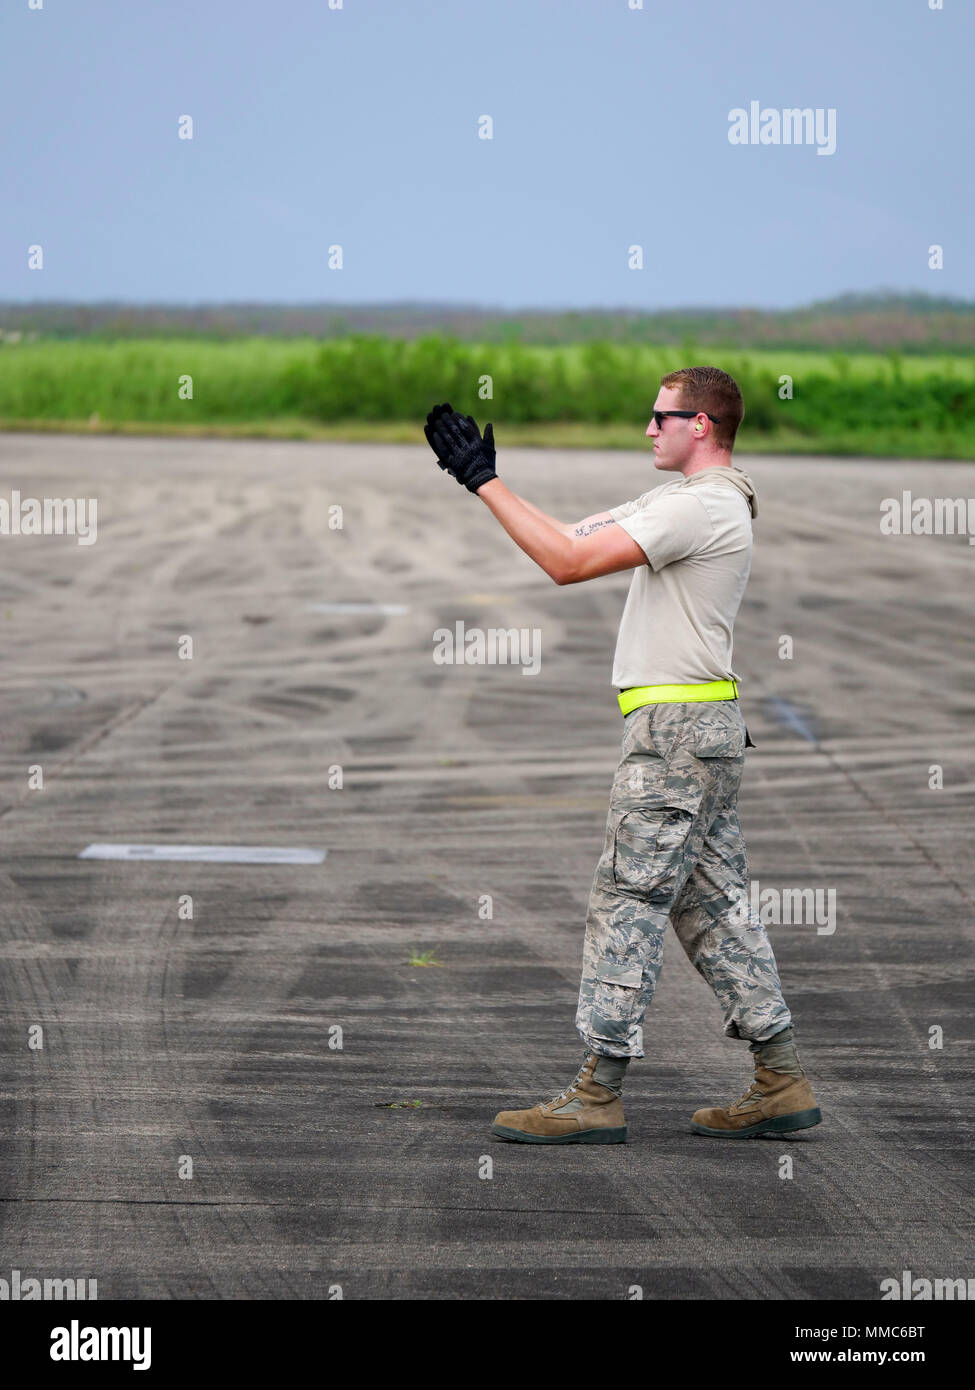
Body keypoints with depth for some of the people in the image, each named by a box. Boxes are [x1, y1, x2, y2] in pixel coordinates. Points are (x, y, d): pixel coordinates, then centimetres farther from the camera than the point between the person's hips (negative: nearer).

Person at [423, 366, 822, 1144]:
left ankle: (597, 1098, -5)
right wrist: (486, 480, 12)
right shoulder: (699, 501, 18)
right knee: (713, 903, 11)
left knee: (628, 900, -7)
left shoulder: (699, 506, -15)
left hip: (677, 725, -10)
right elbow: (576, 537, 18)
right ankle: (782, 1085, 12)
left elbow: (569, 563, -21)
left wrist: (486, 483, -16)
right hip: (709, 728, 10)